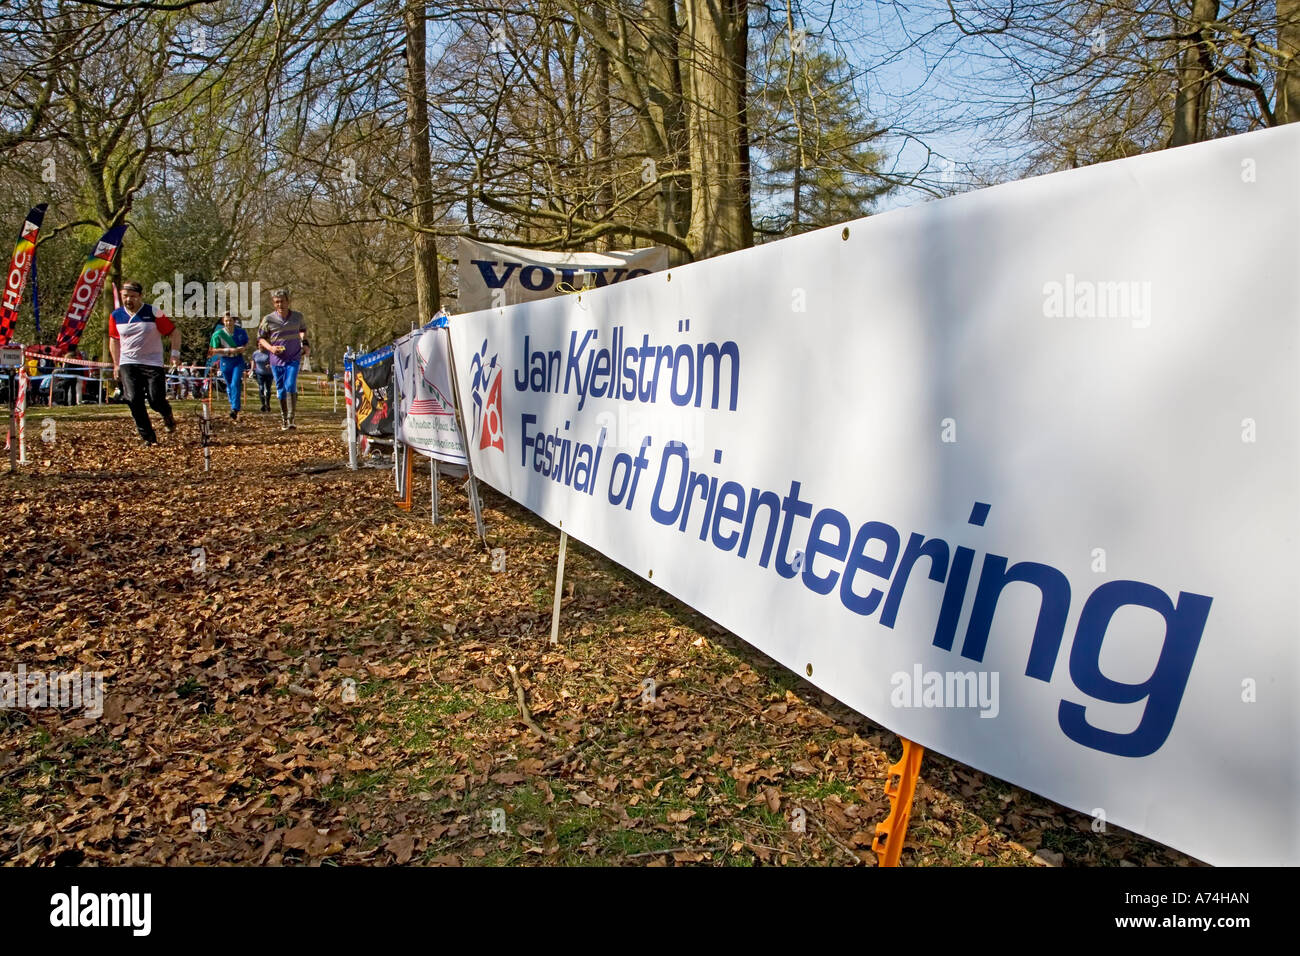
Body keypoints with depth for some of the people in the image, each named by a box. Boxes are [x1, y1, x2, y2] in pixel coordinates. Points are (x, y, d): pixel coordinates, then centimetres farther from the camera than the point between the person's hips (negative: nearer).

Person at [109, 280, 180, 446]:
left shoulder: (153, 313, -7)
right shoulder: (116, 316, 5)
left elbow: (174, 332, -1)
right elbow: (114, 340, 19)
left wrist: (175, 354, -11)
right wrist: (116, 364, 17)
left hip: (153, 364, -3)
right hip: (128, 364, 3)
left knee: (156, 401, -9)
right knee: (133, 400, -9)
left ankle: (168, 415, 29)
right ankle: (148, 437, 1)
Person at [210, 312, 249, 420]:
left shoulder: (241, 332, -3)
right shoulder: (218, 334, -8)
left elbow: (246, 343, 15)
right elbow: (214, 350, -7)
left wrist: (243, 348, -9)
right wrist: (229, 350, -19)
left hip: (238, 361, -1)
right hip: (225, 362, 1)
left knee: (235, 384, -15)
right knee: (229, 386, 11)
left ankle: (235, 409, -18)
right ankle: (233, 405, 32)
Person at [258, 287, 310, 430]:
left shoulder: (298, 316, 1)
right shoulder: (268, 319, -3)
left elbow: (303, 329, 23)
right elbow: (260, 338, 6)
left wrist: (305, 343, 9)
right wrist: (270, 348, -12)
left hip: (294, 359, -1)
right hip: (276, 360, 1)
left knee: (290, 386, -18)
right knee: (281, 390, 9)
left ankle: (291, 419, -20)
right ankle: (283, 420, 22)